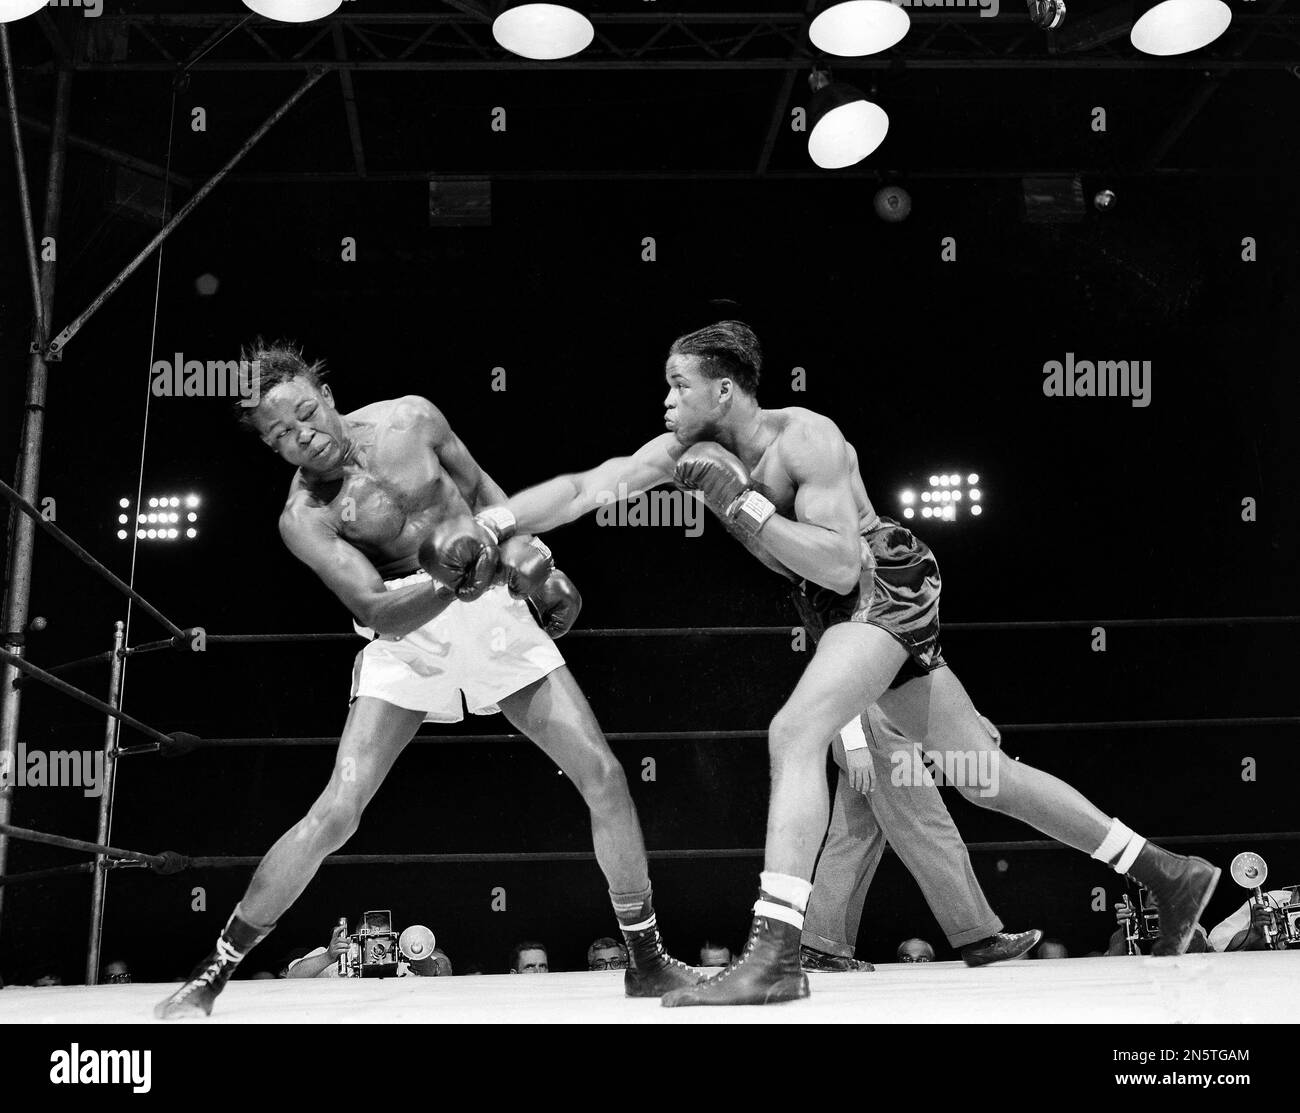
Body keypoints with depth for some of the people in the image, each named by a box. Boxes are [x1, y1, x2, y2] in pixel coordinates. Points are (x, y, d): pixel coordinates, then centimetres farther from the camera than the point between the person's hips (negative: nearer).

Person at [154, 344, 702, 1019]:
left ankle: (647, 963, 14)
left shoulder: (411, 419, -4)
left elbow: (479, 486, 13)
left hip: (494, 614, 3)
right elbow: (378, 611, -21)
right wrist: (449, 581, -36)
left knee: (602, 773, -2)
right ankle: (209, 977, 3)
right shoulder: (305, 517, -13)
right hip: (407, 636, -3)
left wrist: (524, 556, 4)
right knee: (337, 811, -15)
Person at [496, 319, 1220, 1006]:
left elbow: (841, 565, -26)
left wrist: (737, 501, -27)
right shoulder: (691, 448, 2)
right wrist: (484, 526, -11)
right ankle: (1168, 873, 24)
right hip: (842, 611, 8)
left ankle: (775, 954, -29)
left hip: (885, 590, -8)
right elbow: (582, 490, -1)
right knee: (988, 777, 12)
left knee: (794, 734, -27)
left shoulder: (807, 439, -19)